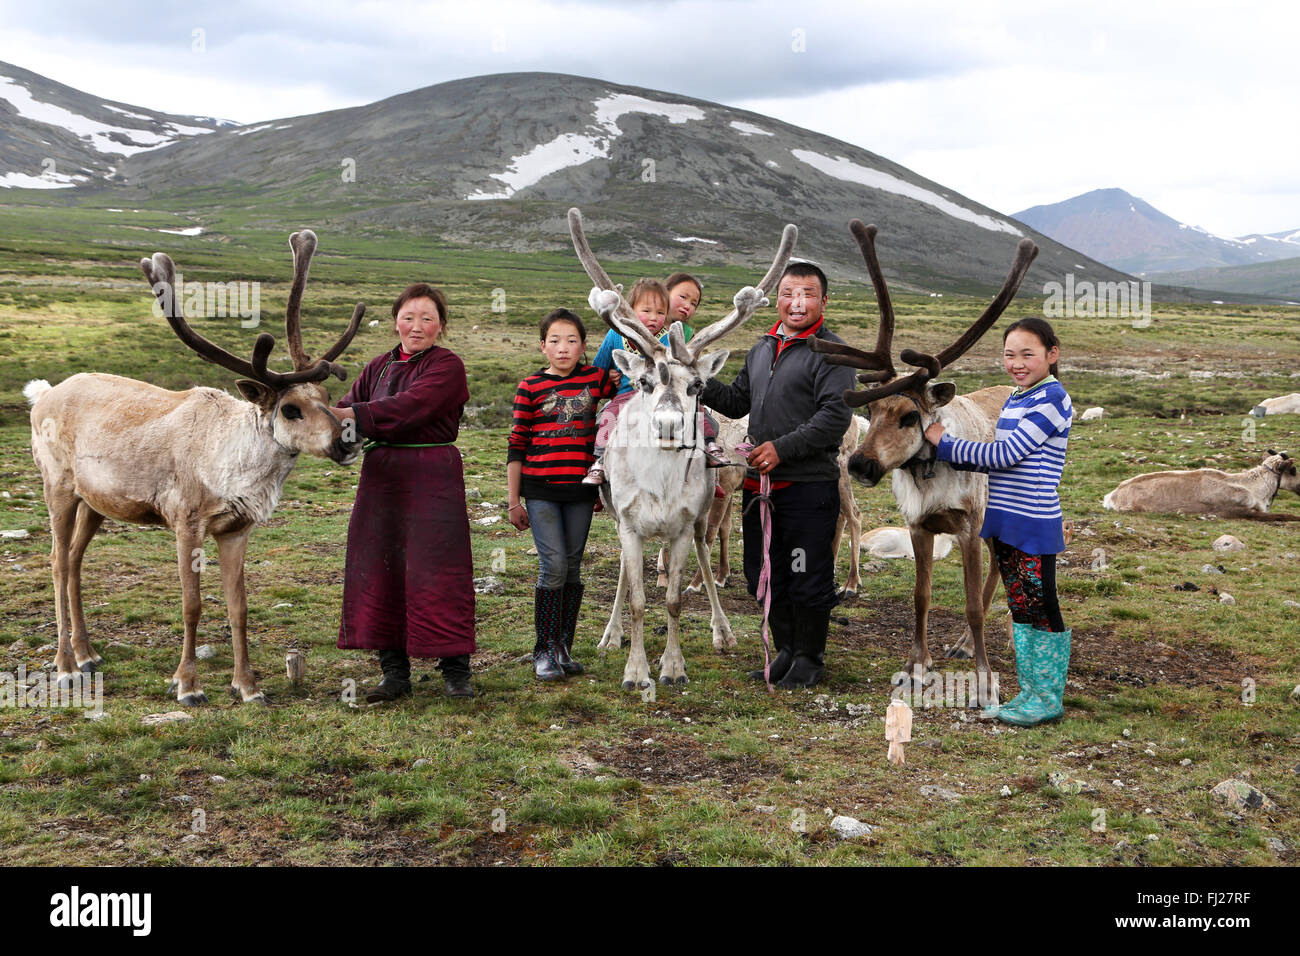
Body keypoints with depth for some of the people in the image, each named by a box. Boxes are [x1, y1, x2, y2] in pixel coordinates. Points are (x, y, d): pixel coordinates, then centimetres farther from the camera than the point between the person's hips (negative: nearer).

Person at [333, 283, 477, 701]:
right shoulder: (379, 367, 17)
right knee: (379, 571, 6)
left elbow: (411, 407, -19)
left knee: (436, 572, -4)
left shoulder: (447, 366, -4)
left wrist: (354, 416, -26)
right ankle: (395, 672, 16)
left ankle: (455, 671, 7)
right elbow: (349, 406, 7)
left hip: (432, 479, -6)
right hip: (381, 477, 6)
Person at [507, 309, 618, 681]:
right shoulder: (530, 387, -1)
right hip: (540, 489, -2)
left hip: (580, 490, 3)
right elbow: (517, 446, 2)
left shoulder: (596, 378, 4)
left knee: (573, 567, 8)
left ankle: (564, 647, 20)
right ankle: (544, 650, 4)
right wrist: (513, 502, 1)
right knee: (553, 564, -8)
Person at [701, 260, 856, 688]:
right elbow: (738, 402, 23)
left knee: (808, 578, 1)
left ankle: (809, 658, 17)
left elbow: (835, 417, -17)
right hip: (760, 482, 7)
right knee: (765, 574, 14)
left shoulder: (832, 353, -8)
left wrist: (783, 447, -22)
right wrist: (700, 383, 5)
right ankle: (786, 652, 29)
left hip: (810, 485, -7)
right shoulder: (761, 350, 17)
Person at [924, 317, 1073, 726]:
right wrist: (950, 453, 4)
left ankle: (1050, 699, 10)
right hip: (1006, 522, 9)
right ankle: (1030, 693, 23)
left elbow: (1007, 454, -19)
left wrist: (945, 443, -11)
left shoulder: (1052, 399, -13)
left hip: (1035, 524, -9)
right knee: (1020, 609, 14)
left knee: (1042, 610, 0)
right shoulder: (1014, 400, 14)